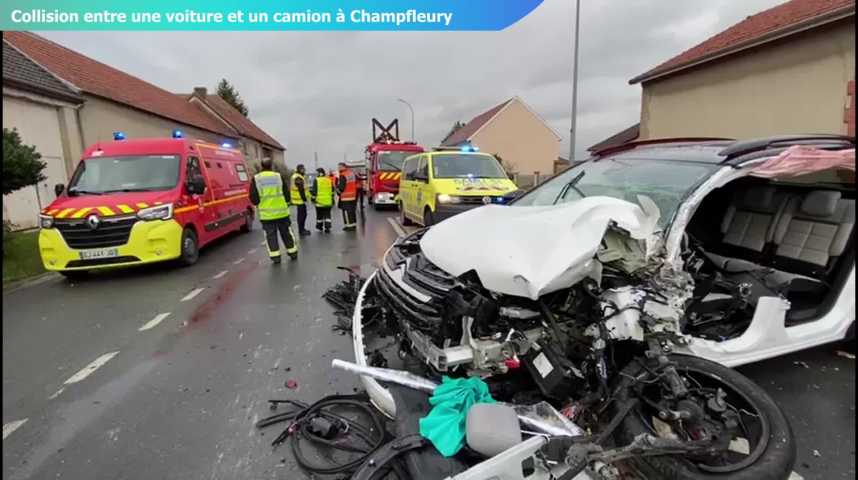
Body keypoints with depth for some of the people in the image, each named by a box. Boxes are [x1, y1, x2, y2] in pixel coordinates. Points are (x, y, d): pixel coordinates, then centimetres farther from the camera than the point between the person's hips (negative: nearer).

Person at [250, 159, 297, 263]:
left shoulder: (256, 179, -3)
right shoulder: (279, 176, -3)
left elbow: (253, 197, -3)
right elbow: (286, 193, 1)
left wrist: (259, 204, 16)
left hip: (266, 214, 0)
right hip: (281, 211, 1)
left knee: (271, 235, 8)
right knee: (286, 233, 14)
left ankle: (275, 256, 7)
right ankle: (293, 253, 22)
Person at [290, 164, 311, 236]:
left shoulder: (295, 176, 17)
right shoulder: (298, 178, -17)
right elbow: (301, 190, -21)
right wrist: (304, 199, -18)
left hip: (297, 199, 11)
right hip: (300, 199, -11)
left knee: (302, 214, 18)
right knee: (302, 215, -6)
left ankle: (302, 229, 27)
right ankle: (301, 231, -1)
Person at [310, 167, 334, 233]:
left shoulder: (317, 180, -6)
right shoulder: (329, 180, 7)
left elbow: (314, 191, -8)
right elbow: (332, 191, 12)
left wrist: (313, 198, 0)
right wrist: (332, 200, 19)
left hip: (319, 201, -3)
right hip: (328, 201, 3)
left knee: (319, 215, 11)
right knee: (327, 215, 6)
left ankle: (319, 227, 23)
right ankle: (327, 227, -2)